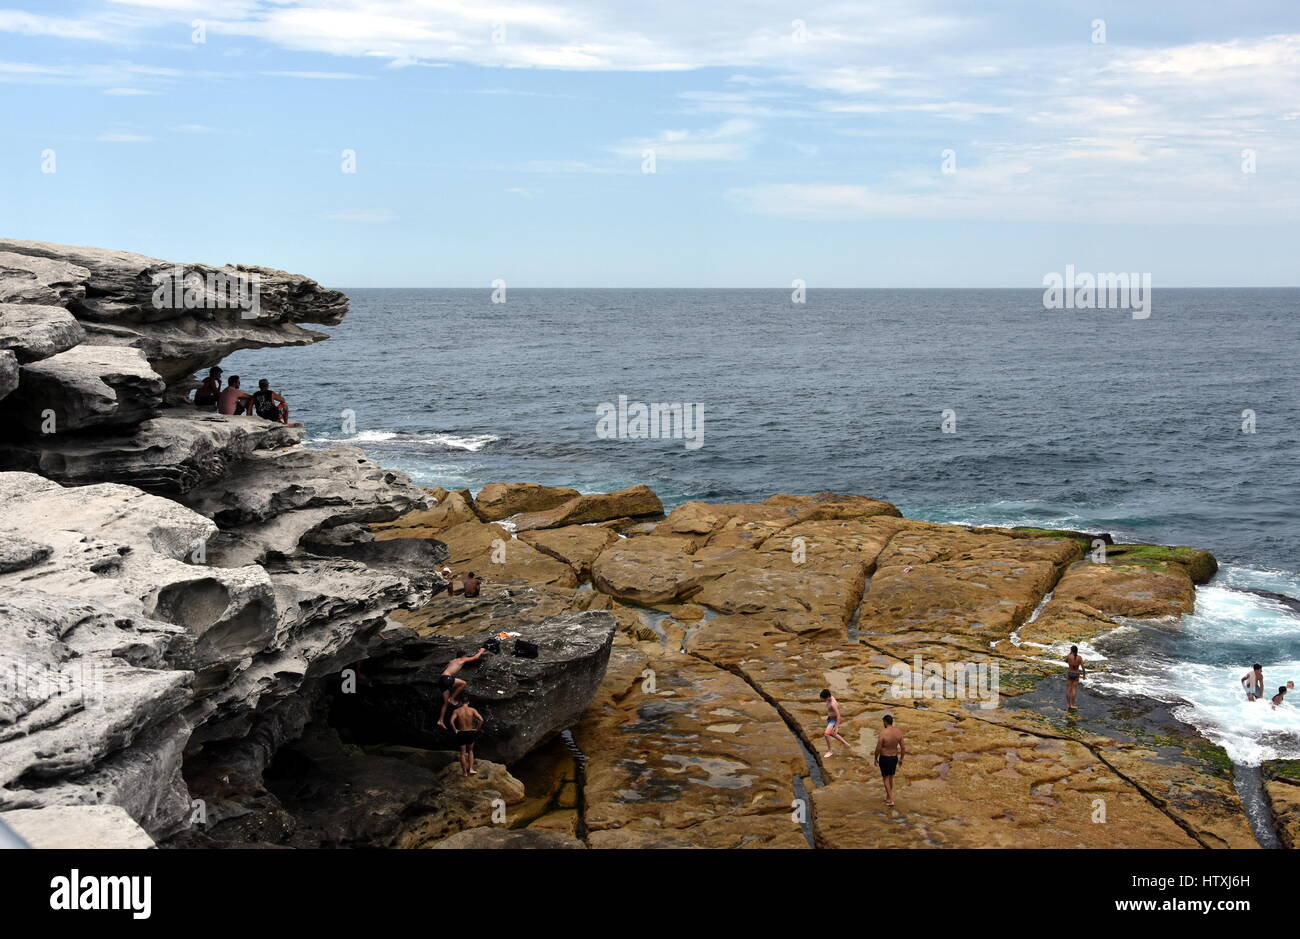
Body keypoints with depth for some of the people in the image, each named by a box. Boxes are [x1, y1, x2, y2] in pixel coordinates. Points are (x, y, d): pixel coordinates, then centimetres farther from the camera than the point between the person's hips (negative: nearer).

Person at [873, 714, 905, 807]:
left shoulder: (883, 733, -22)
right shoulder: (899, 732, -7)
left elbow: (878, 748, -18)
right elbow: (903, 747, -1)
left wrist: (876, 759, -2)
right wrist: (901, 759, 13)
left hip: (884, 758, -5)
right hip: (894, 757, 5)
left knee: (886, 778, 8)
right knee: (891, 777, 21)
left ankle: (891, 800, 6)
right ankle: (888, 796, 36)